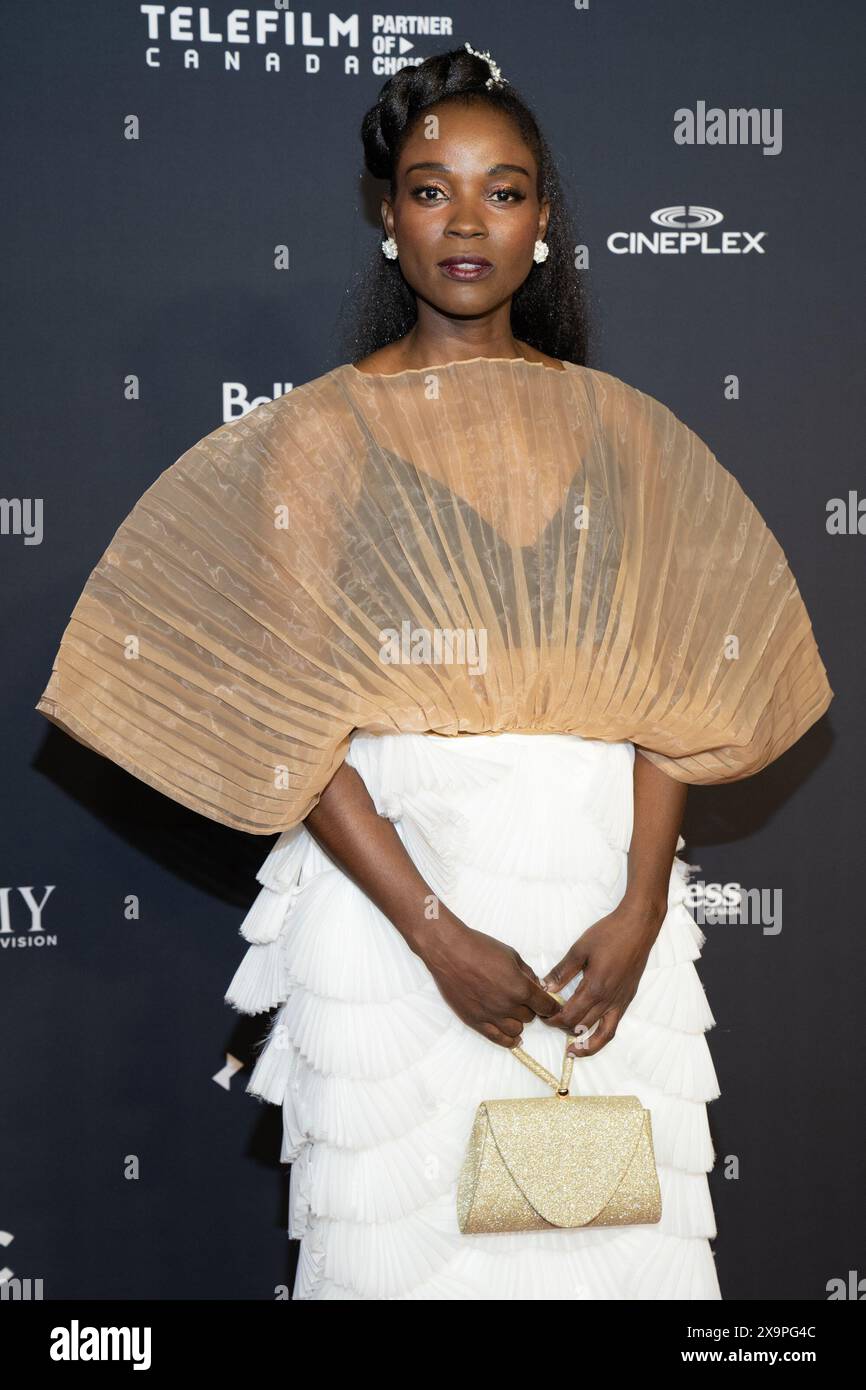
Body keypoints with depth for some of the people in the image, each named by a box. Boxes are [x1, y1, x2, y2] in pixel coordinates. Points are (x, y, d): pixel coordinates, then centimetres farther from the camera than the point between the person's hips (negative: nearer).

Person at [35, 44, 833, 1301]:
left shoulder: (615, 427, 9)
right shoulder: (323, 431, 0)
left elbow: (669, 685, 4)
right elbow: (291, 716, -7)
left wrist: (641, 905, -9)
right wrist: (434, 931, -14)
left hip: (601, 886, 3)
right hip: (394, 876, -2)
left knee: (611, 1221, 6)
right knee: (407, 1223, 4)